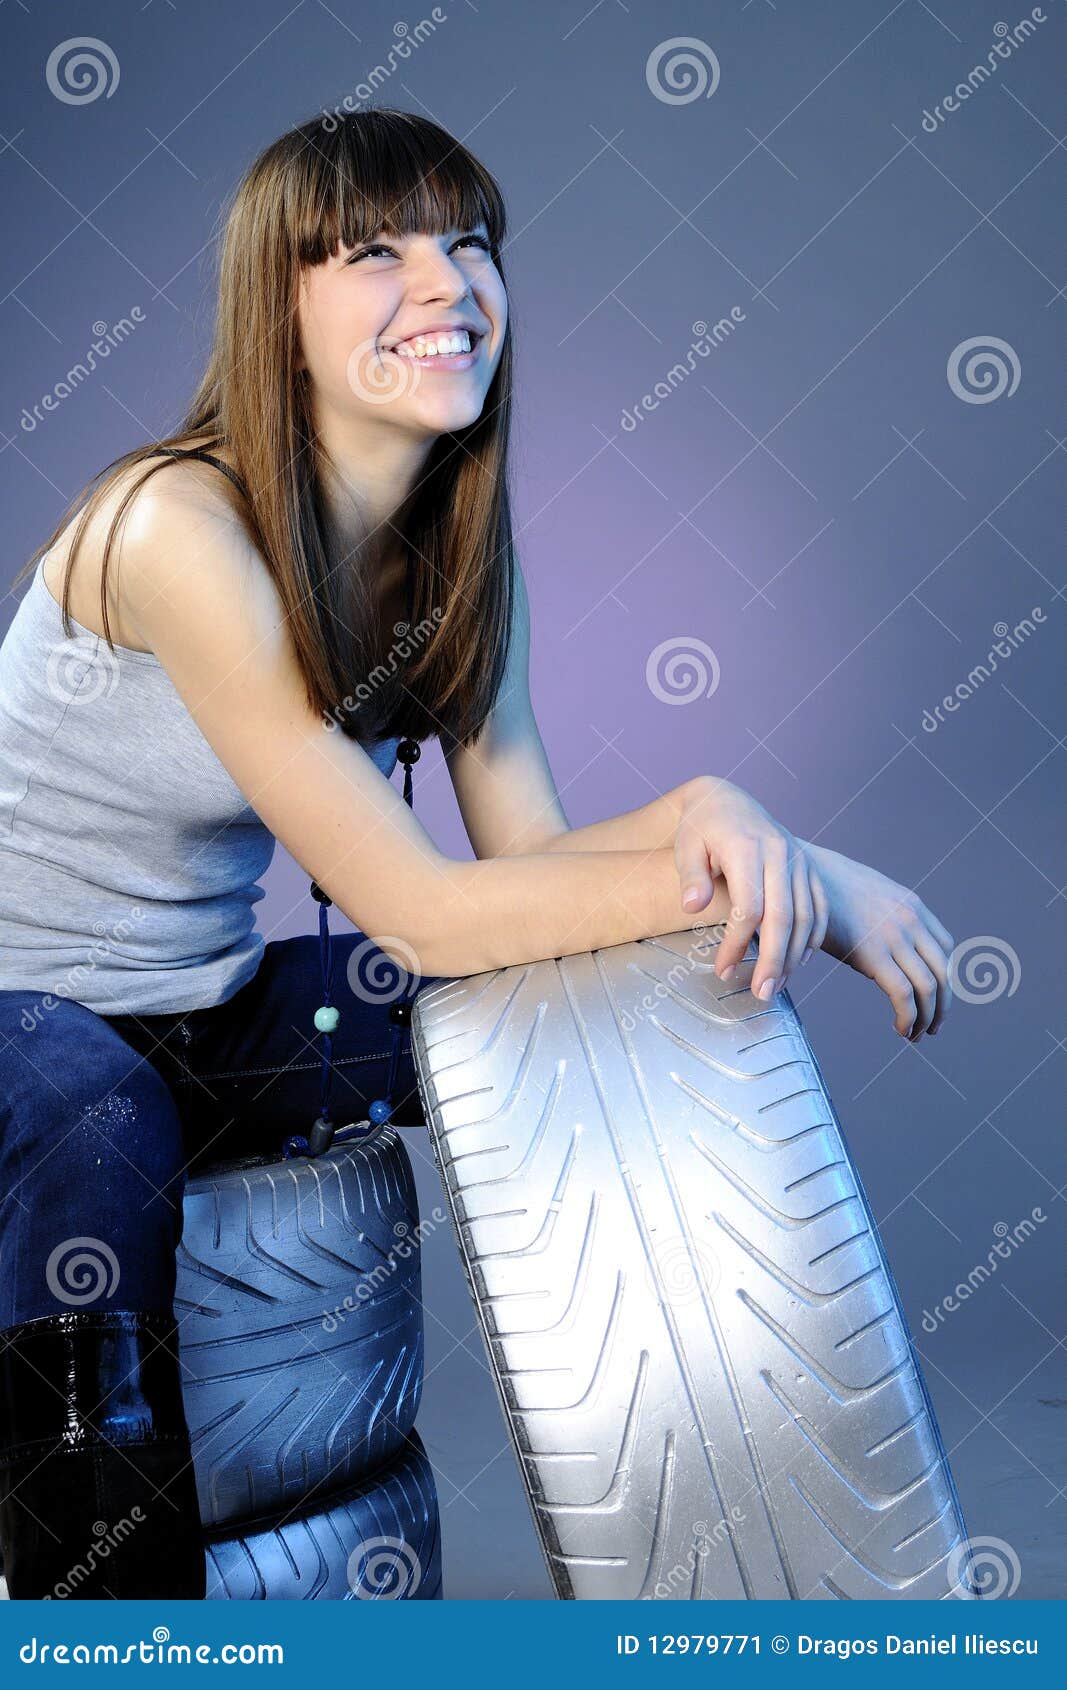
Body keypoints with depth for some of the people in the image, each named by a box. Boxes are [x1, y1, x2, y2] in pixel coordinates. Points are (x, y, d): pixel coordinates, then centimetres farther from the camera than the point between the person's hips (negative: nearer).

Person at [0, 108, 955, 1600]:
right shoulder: (183, 526, -28)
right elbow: (426, 914, -30)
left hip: (226, 1003, 7)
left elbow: (531, 853, -6)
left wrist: (707, 811, -30)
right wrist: (818, 887, -29)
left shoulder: (455, 546, -3)